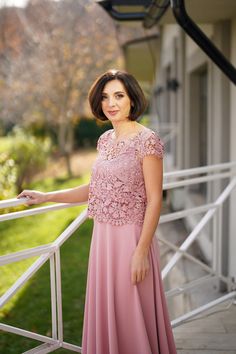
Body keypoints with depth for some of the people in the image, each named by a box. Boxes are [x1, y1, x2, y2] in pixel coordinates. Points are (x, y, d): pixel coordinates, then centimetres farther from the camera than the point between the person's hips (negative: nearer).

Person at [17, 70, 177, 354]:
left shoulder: (147, 140, -12)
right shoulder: (105, 140, 9)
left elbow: (154, 200, -14)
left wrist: (141, 252, -17)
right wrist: (46, 197, 17)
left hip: (131, 236, -7)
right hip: (102, 235, 7)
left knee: (131, 314, 6)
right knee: (105, 309, 17)